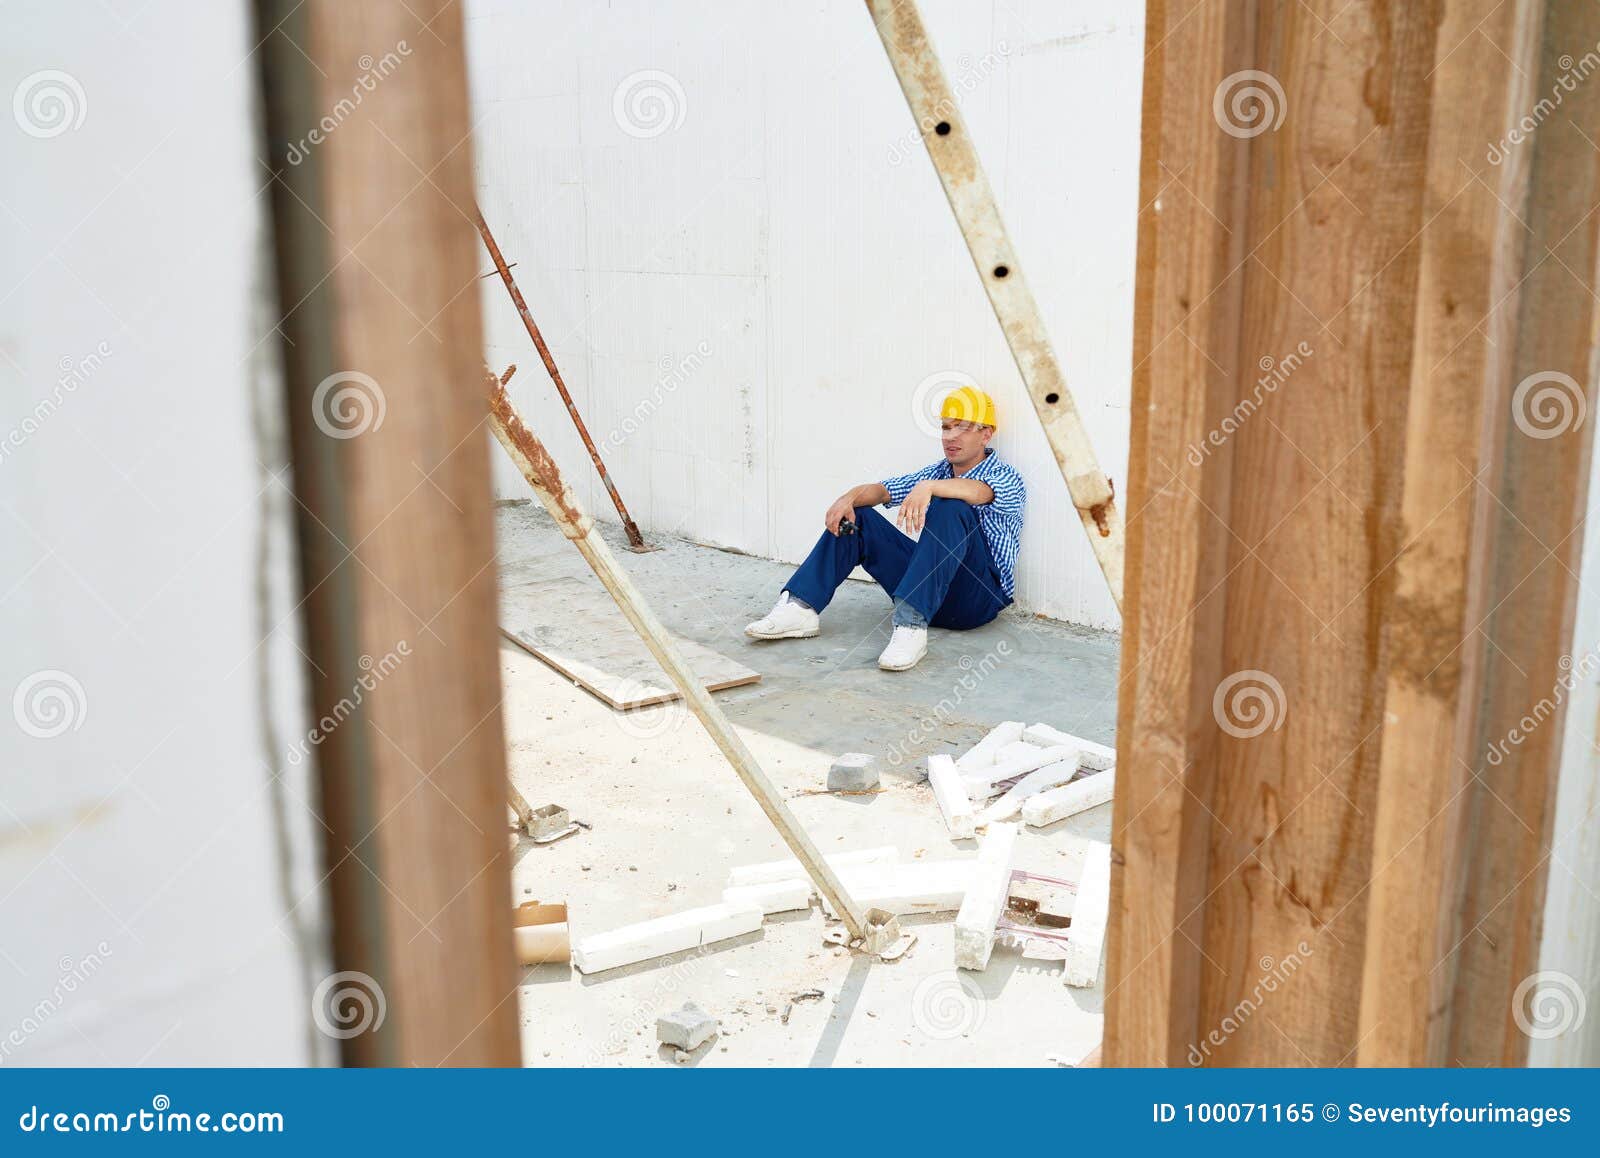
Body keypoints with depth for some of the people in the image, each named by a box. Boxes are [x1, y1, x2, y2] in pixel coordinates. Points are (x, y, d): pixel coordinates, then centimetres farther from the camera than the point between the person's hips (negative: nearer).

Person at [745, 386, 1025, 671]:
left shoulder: (1006, 477, -2)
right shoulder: (938, 472, 18)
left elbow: (977, 491, -27)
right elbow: (882, 490, 5)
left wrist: (928, 487, -46)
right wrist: (849, 499, -17)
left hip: (979, 596, -6)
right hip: (931, 587, 6)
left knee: (951, 508, -32)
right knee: (852, 518, 1)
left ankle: (912, 626, -44)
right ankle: (801, 608, -14)